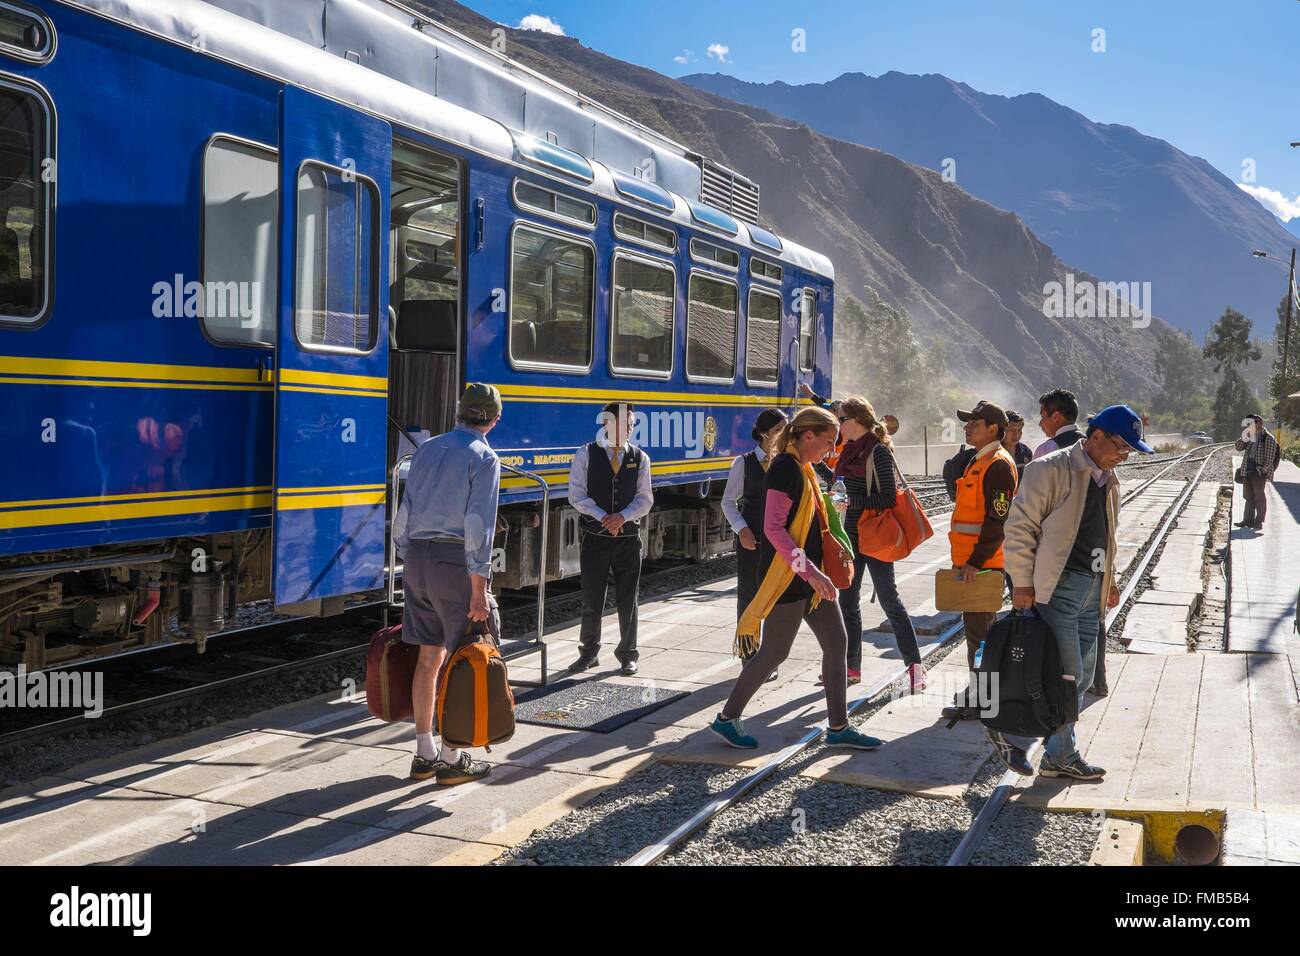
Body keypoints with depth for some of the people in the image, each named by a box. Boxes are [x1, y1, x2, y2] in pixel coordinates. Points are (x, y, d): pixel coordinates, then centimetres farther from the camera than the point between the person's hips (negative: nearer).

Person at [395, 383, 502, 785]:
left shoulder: (427, 449, 12)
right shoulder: (484, 458, -8)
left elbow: (404, 515, 13)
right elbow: (478, 528, -15)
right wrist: (478, 591, -15)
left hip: (417, 558, 7)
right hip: (454, 562, -6)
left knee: (429, 656, 13)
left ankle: (424, 754, 19)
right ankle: (451, 759, 9)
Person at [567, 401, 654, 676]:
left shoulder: (639, 458, 5)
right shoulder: (586, 455, -1)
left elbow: (645, 499, 3)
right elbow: (577, 495, -5)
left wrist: (622, 517, -14)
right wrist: (603, 518, -15)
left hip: (628, 537, 2)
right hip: (594, 537, -1)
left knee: (627, 600, 7)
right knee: (591, 600, 5)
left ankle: (627, 653, 20)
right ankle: (588, 653, 19)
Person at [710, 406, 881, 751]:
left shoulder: (803, 468, 13)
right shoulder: (784, 468, -17)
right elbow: (774, 528, -23)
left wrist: (818, 571, 17)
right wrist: (809, 571, -26)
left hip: (810, 577, 10)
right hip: (786, 578, -10)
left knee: (836, 643, 8)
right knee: (774, 652, -1)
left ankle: (838, 728, 16)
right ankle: (727, 718, 14)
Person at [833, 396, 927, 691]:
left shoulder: (879, 452, -14)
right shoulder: (851, 450, 10)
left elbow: (888, 498, -19)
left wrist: (851, 502, -24)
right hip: (851, 536, 9)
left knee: (889, 601, -3)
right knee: (847, 601, 11)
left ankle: (915, 664, 5)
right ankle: (852, 667, 19)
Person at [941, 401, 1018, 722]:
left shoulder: (999, 465, -15)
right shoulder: (979, 462, 17)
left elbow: (997, 519, -22)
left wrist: (976, 561, -24)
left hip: (983, 564, -11)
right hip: (972, 562, 11)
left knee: (978, 627, -7)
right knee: (981, 626, 17)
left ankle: (979, 700, -2)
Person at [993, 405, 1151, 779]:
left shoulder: (1109, 480, 16)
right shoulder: (1050, 469, -10)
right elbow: (1020, 526, -12)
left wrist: (1109, 580, 17)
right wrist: (1022, 583, -13)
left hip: (1091, 590, 8)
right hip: (1057, 588, -8)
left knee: (1080, 678, 9)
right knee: (1067, 675, -10)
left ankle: (1059, 756, 18)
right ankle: (1010, 733, 6)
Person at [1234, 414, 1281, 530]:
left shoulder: (1268, 439, -5)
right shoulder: (1251, 438, 15)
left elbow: (1269, 458, -10)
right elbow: (1238, 447, 12)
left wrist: (1263, 471, -17)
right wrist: (1244, 437, -4)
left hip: (1260, 473, -7)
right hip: (1248, 472, 7)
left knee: (1260, 497, -1)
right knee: (1249, 497, 10)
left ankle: (1259, 522, 3)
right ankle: (1248, 520, 16)